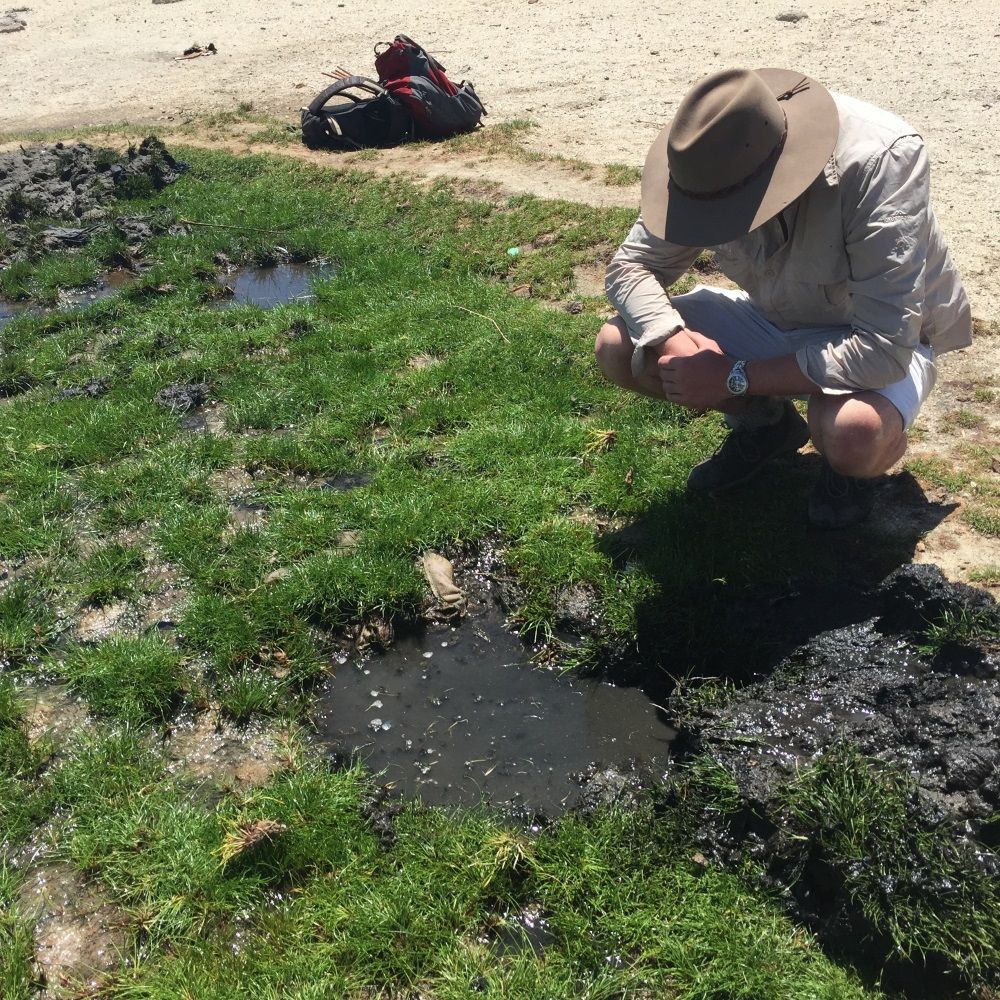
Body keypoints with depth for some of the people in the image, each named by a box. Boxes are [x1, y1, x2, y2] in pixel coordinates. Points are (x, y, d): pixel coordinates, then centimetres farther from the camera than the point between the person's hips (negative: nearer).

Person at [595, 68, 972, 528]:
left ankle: (851, 467, 1)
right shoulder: (719, 161, -19)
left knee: (852, 433, -40)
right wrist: (676, 343, -30)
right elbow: (630, 266, -9)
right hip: (773, 319, 5)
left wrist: (736, 378, -34)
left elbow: (884, 349, -36)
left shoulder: (881, 159, -34)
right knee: (617, 348, -13)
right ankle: (764, 421, 10)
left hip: (882, 339, -5)